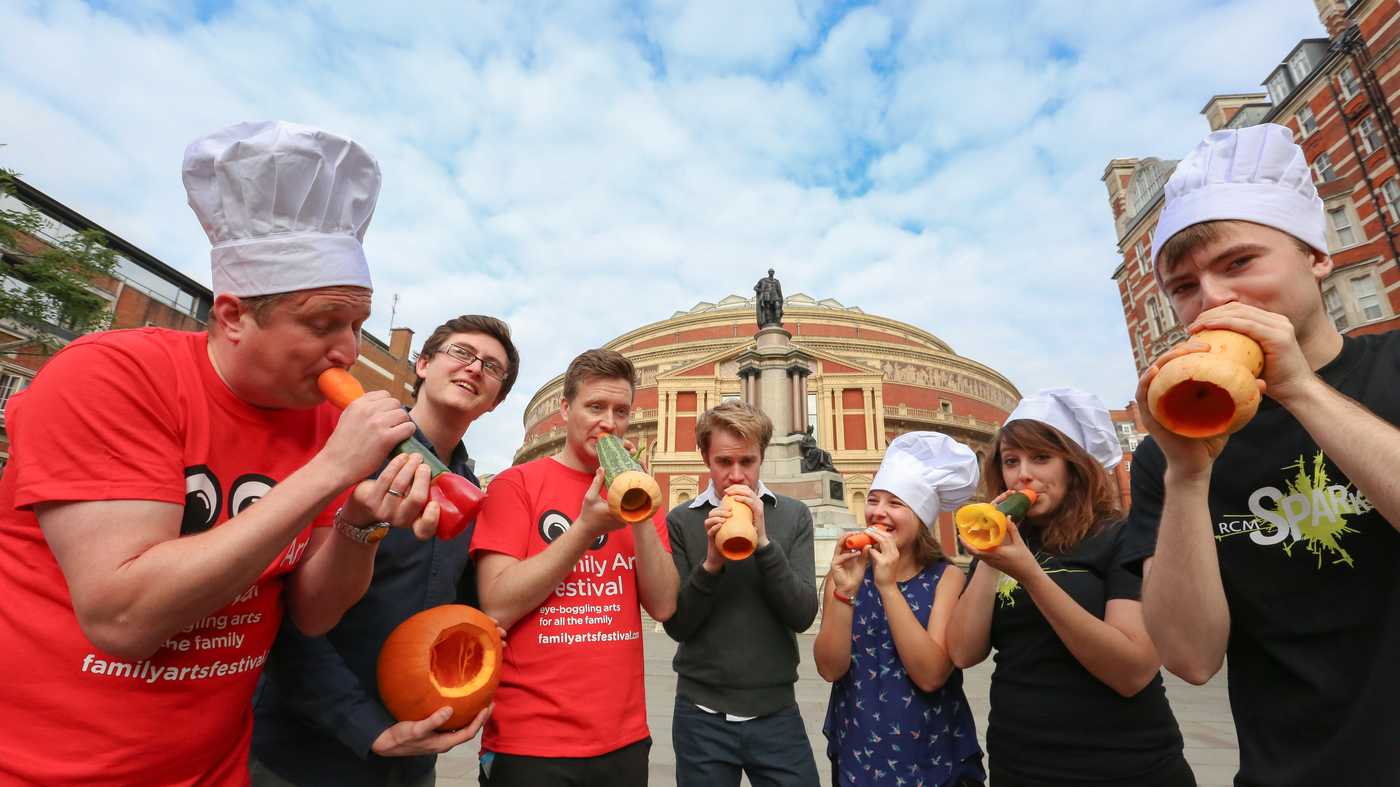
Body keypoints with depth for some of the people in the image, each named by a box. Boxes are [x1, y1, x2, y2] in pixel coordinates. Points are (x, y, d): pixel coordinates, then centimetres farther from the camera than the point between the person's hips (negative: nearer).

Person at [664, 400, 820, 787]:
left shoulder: (794, 515, -3)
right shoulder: (680, 521, -5)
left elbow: (803, 616, -9)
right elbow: (677, 625, -7)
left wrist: (763, 542, -22)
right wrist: (710, 562, -23)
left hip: (777, 711, 1)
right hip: (702, 714, 0)